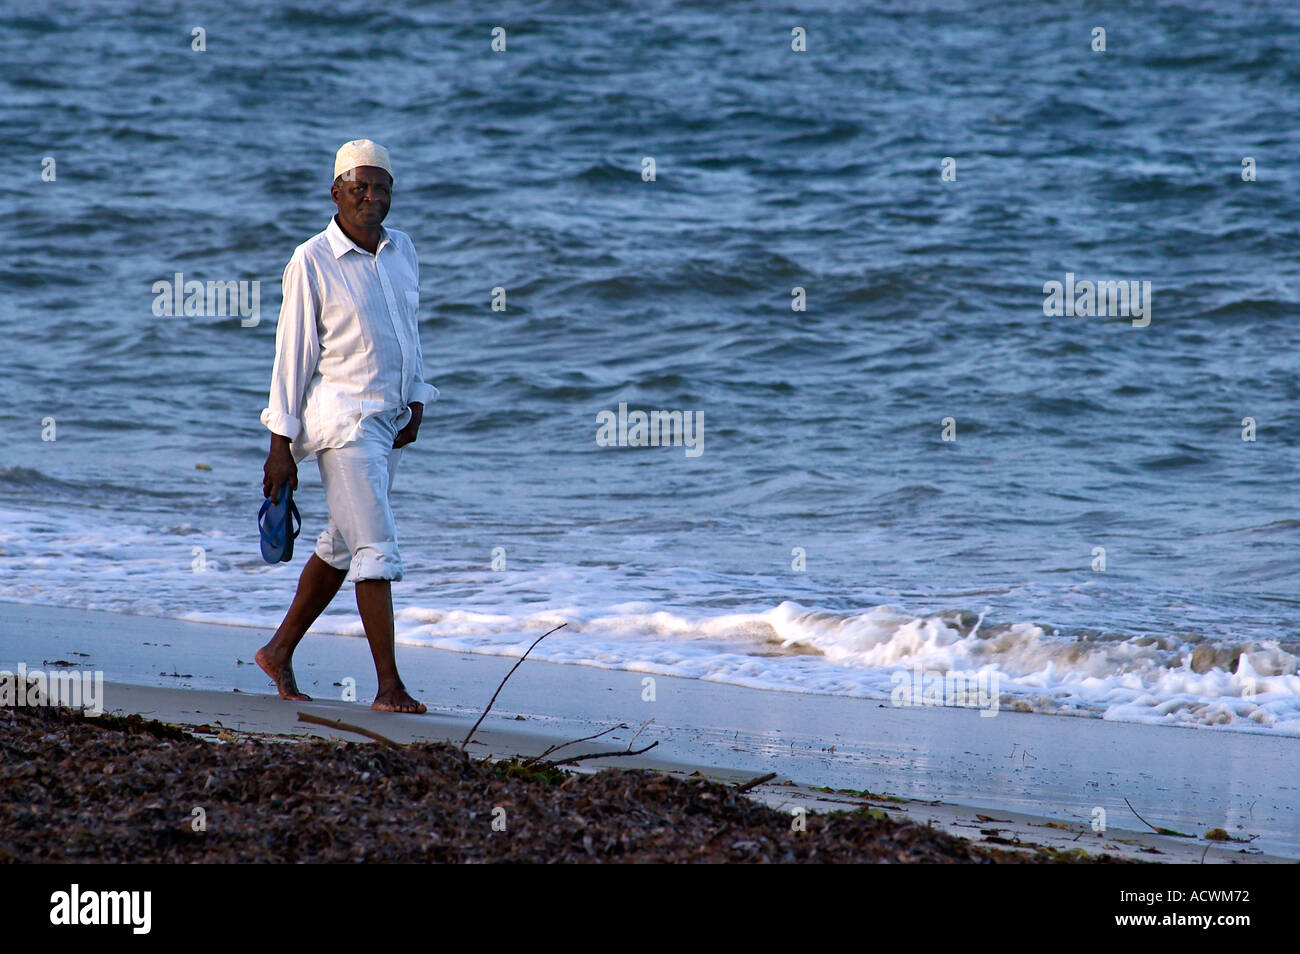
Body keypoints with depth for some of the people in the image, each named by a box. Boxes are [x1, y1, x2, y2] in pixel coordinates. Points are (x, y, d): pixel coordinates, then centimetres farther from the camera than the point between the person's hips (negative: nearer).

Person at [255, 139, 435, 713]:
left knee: (342, 546, 15)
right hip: (342, 421, -7)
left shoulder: (402, 250, 9)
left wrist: (416, 404, 9)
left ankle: (280, 651, 29)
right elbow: (292, 355, -8)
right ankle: (389, 686, -10)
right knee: (376, 547, -11)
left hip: (389, 419, 7)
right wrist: (281, 445, -8)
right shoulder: (311, 262, -10)